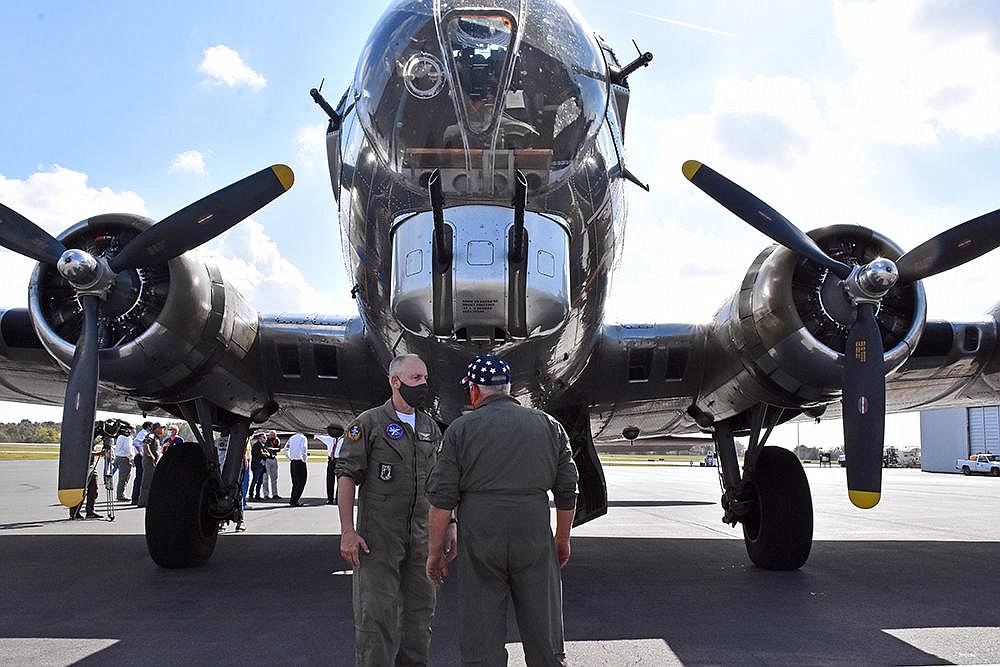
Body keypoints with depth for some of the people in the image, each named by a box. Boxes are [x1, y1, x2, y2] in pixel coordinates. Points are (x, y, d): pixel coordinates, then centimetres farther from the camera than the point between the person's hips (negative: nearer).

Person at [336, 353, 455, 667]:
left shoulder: (430, 428, 14)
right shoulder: (369, 423, -4)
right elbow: (346, 476, -7)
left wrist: (449, 528, 12)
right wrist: (348, 532, -14)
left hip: (422, 537, 6)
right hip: (378, 536, -5)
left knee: (421, 610, 12)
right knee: (376, 612, -4)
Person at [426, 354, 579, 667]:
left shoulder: (461, 429, 2)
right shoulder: (548, 425, 9)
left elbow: (442, 497, -3)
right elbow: (567, 491, 10)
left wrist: (434, 552, 4)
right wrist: (563, 539, 22)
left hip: (481, 539, -2)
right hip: (534, 539, 2)